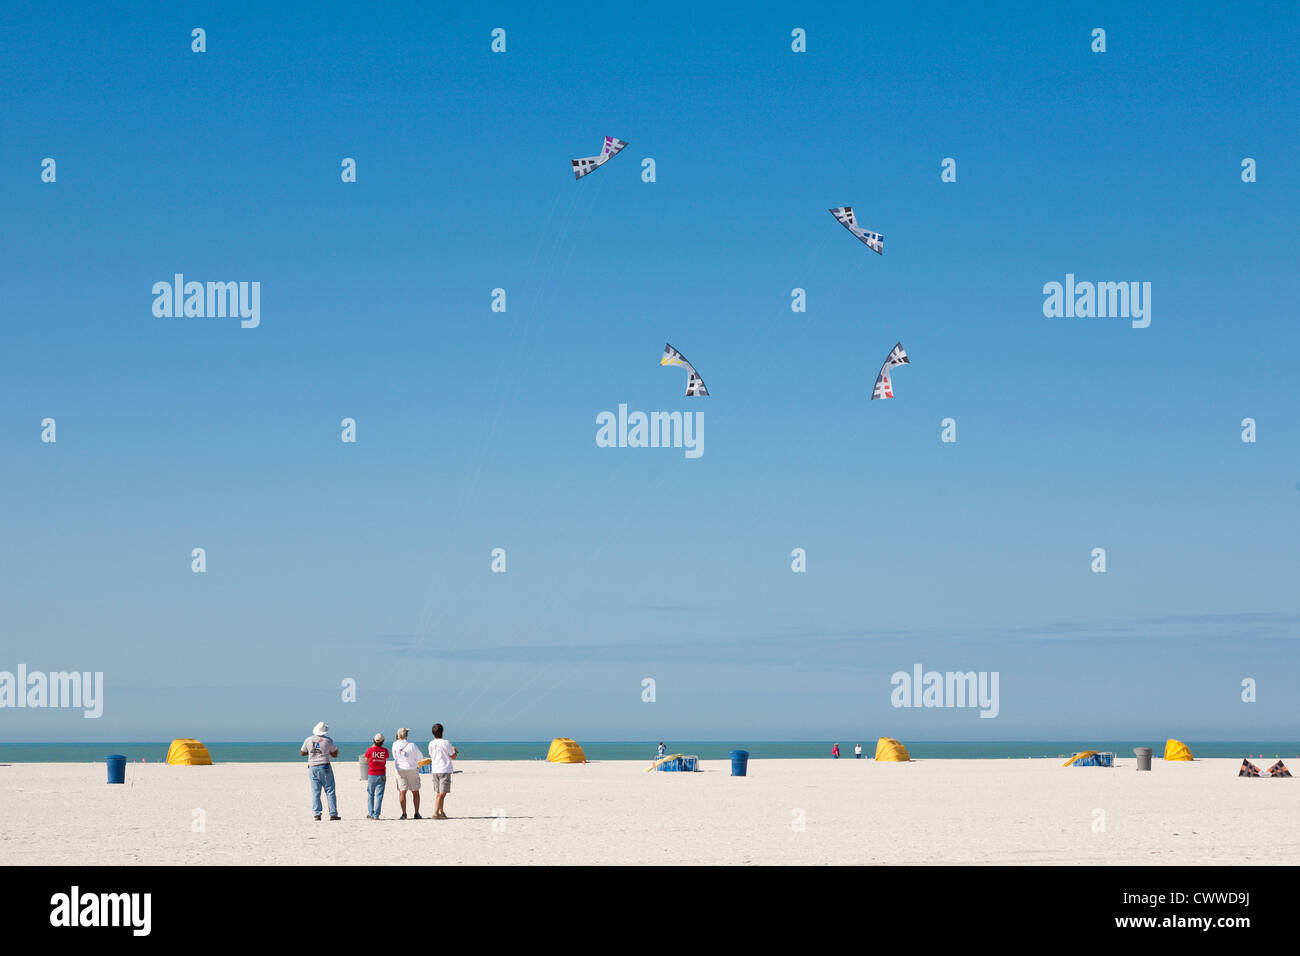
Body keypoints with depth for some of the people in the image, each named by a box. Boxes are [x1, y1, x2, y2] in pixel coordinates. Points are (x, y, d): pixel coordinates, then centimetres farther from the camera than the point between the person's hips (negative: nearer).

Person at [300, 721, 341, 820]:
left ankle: (317, 814, 0)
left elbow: (302, 753, 13)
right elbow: (335, 754, 4)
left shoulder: (308, 740, 1)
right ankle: (333, 814, -1)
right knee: (330, 791, 2)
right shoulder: (328, 741, -5)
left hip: (313, 768, 2)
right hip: (325, 767, -2)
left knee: (315, 793, 5)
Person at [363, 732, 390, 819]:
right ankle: (376, 815, -3)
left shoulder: (370, 750, -6)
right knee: (379, 795, 2)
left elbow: (366, 761, 4)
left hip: (372, 774, 0)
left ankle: (370, 813, 8)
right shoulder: (385, 750, -3)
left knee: (370, 795, 13)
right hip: (382, 775, 0)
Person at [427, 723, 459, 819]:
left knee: (439, 793, 15)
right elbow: (453, 757, -3)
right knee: (442, 793, -8)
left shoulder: (431, 744, 5)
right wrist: (455, 751, 17)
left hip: (434, 771, 6)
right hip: (445, 770, -6)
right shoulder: (446, 743, -10)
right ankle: (436, 813, -17)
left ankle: (441, 812, 22)